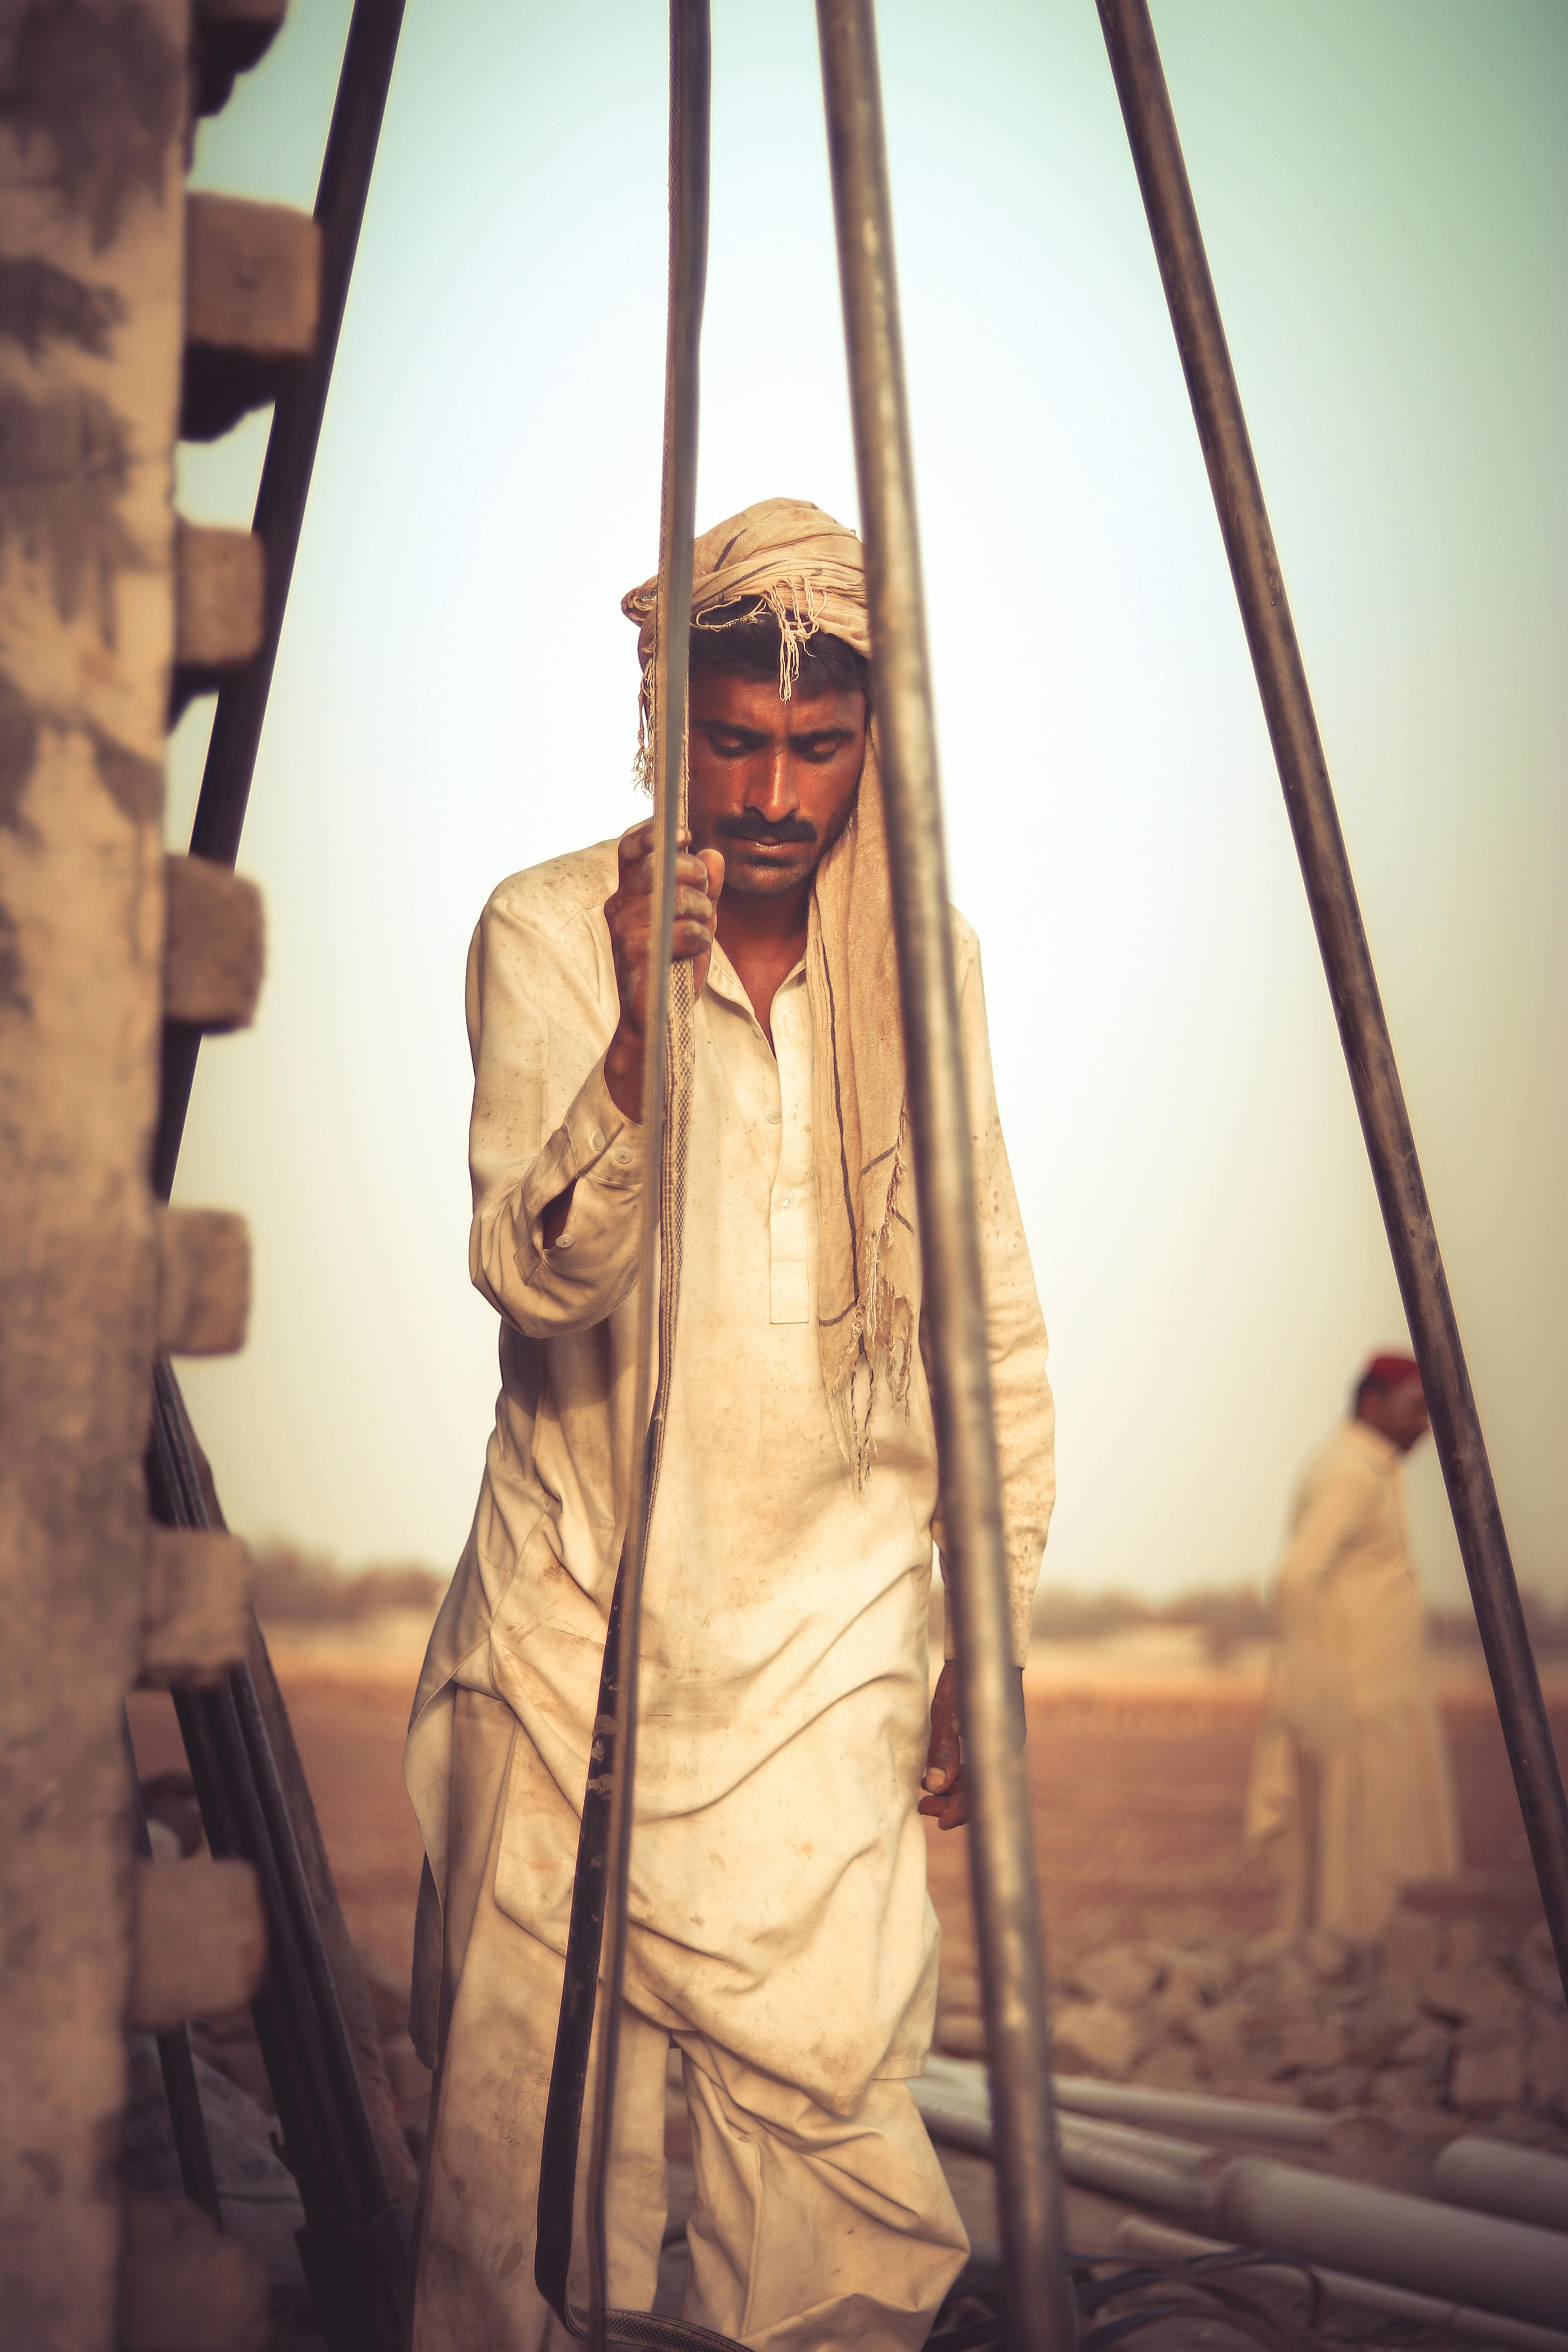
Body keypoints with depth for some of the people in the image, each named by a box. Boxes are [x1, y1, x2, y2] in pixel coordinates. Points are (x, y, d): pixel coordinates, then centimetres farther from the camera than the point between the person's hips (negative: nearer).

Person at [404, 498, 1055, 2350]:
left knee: (829, 2113, -6)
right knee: (530, 2129, 2)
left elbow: (992, 1329, 10)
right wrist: (641, 1040, -33)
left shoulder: (925, 960, 4)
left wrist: (996, 1633, 8)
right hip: (575, 1629, -1)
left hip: (828, 1655, 1)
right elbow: (533, 1279, -17)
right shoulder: (548, 934, -4)